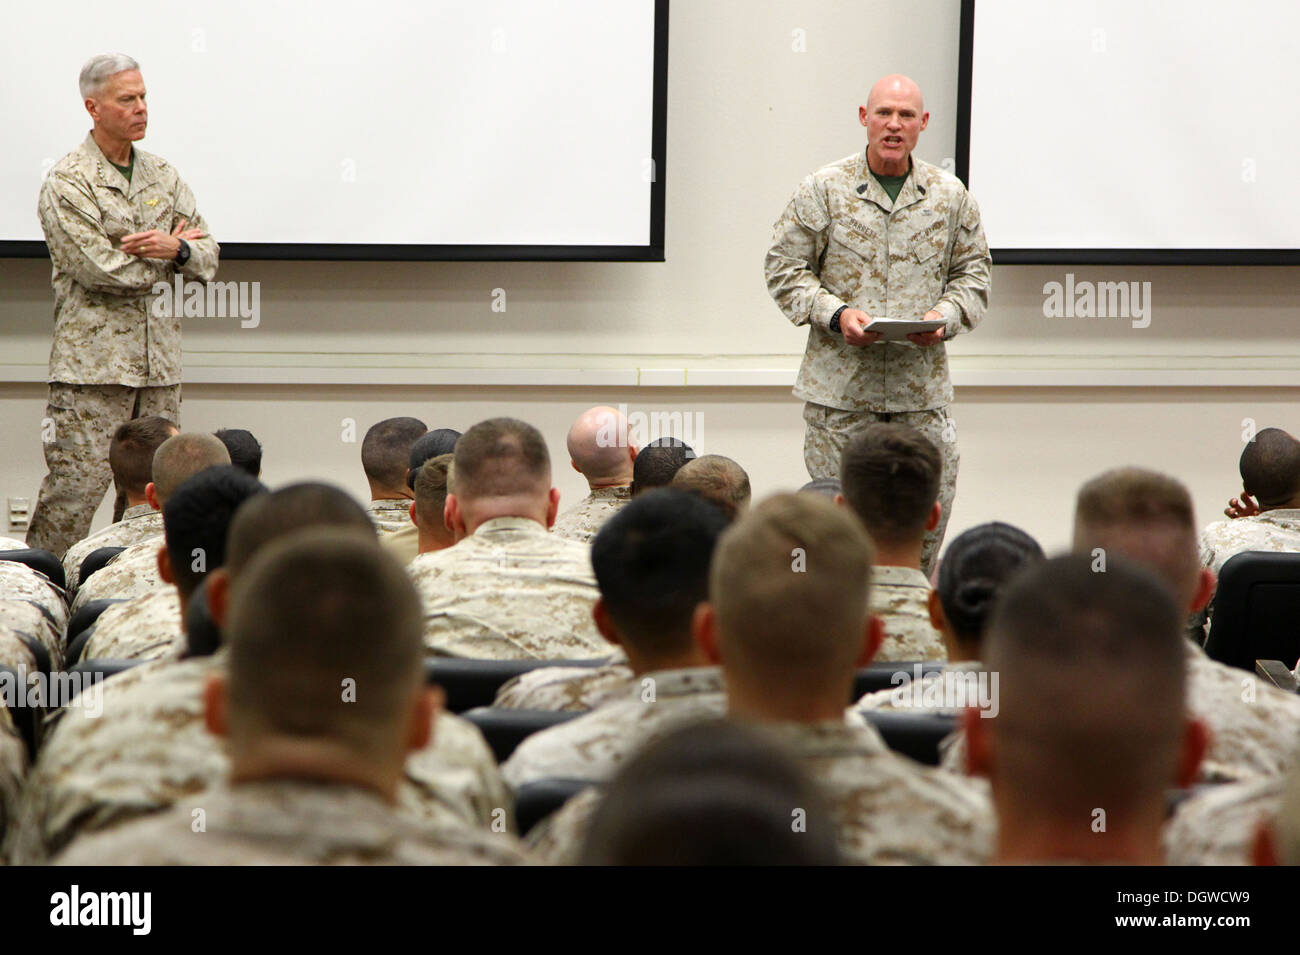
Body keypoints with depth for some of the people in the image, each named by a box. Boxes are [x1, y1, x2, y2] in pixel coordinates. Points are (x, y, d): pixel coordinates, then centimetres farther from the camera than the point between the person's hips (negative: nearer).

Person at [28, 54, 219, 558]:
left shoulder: (164, 176, 15)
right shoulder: (67, 183, -5)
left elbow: (209, 255, 13)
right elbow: (100, 269, -15)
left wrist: (177, 248, -10)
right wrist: (166, 253, -3)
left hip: (159, 360, 6)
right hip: (92, 361, -6)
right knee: (76, 487, -9)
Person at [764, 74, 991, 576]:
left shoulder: (950, 196, 8)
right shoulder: (823, 190, 1)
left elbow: (974, 271, 14)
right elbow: (785, 270, 1)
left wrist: (945, 316, -7)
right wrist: (835, 314, -14)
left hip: (923, 388, 2)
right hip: (839, 386, -2)